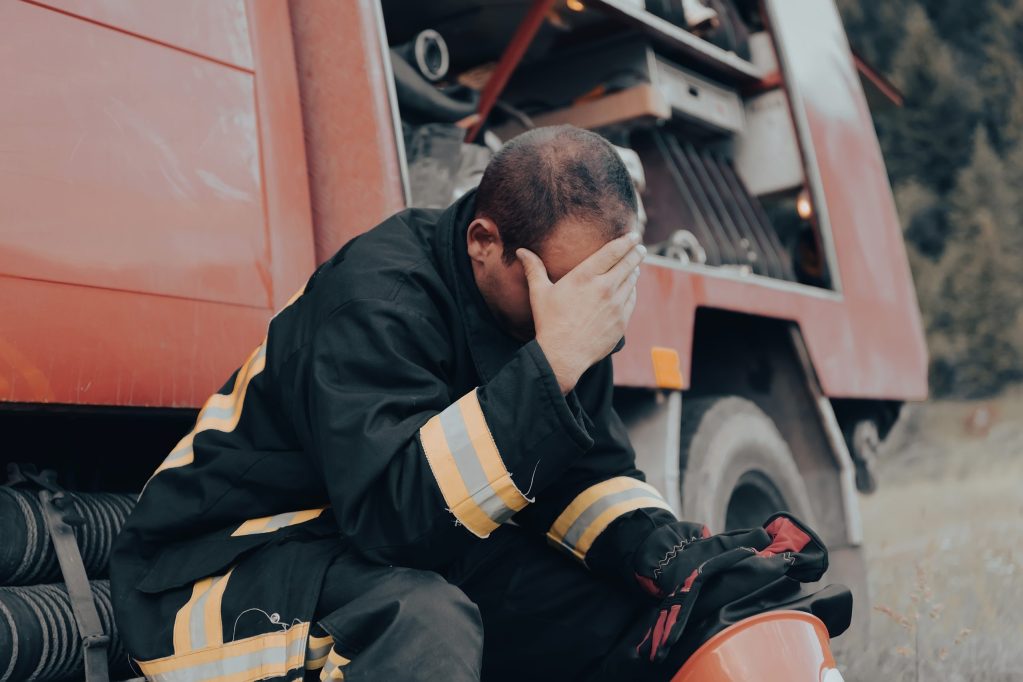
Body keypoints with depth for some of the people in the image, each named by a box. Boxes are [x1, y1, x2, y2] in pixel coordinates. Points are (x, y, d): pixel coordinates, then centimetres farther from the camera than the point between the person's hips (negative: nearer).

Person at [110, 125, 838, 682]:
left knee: (652, 605, -8)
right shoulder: (381, 291, -26)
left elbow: (582, 474, -1)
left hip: (428, 559, 7)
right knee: (425, 619, -38)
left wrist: (671, 554, -21)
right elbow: (393, 512, -35)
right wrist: (553, 363, -38)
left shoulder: (549, 307, -4)